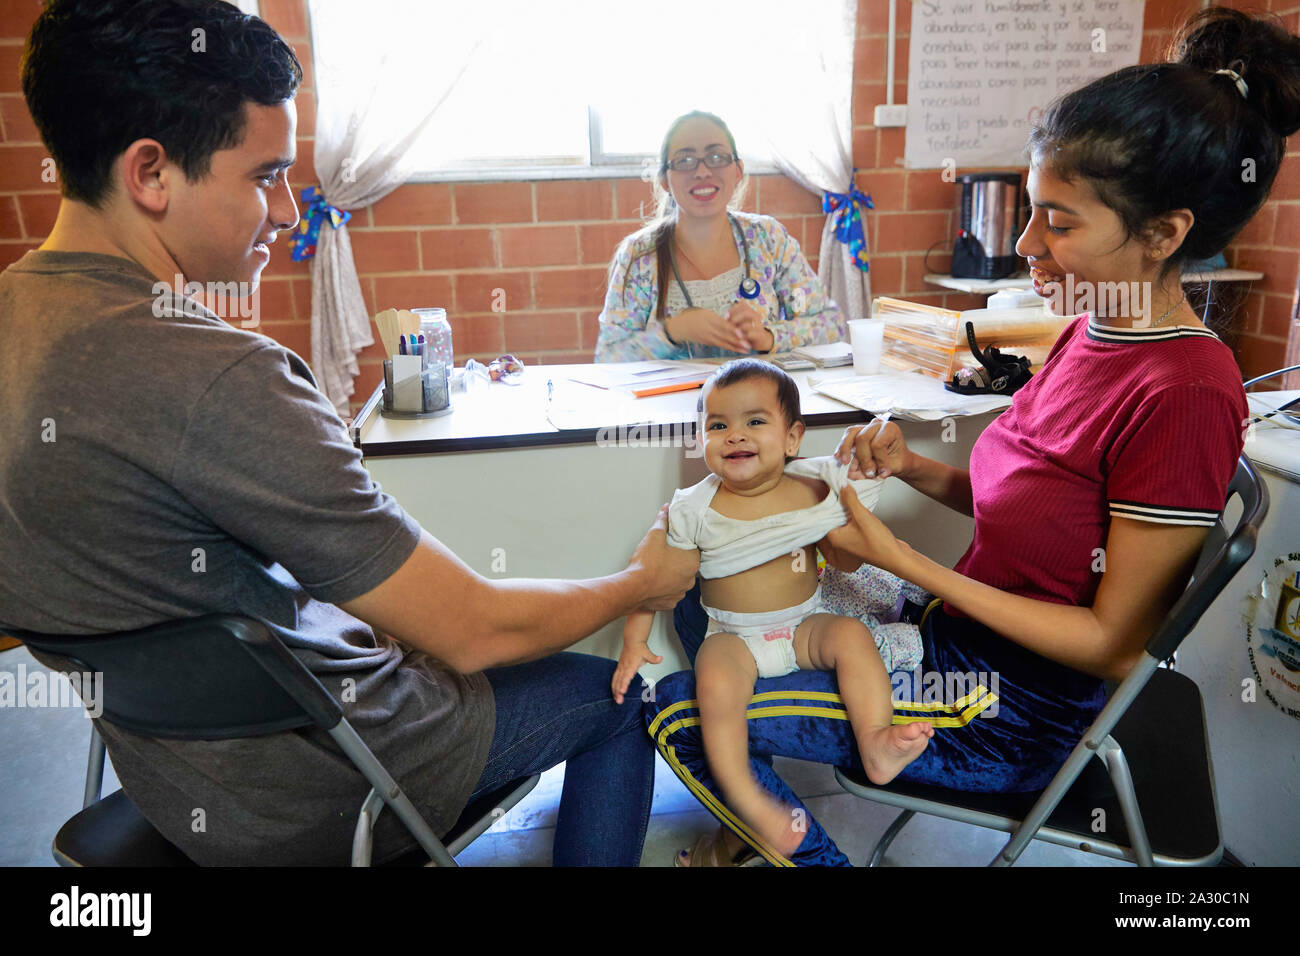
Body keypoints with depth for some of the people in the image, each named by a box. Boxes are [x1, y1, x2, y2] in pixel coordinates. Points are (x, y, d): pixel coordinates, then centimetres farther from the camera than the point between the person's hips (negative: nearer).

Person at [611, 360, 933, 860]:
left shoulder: (813, 490, -3)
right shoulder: (693, 510, -8)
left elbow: (844, 559, 5)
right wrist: (634, 641, -11)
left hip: (805, 625, 2)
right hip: (733, 636, -1)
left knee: (851, 634, -26)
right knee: (716, 681, -30)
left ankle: (875, 742, -28)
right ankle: (746, 800, -22)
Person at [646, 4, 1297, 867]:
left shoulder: (1184, 395, -25)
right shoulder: (1092, 331, 1)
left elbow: (1117, 644, -21)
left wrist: (896, 557, -23)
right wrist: (913, 469, -7)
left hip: (1019, 714, -8)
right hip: (960, 635, 8)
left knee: (679, 710, -10)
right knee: (705, 600, 13)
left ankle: (812, 854, 16)